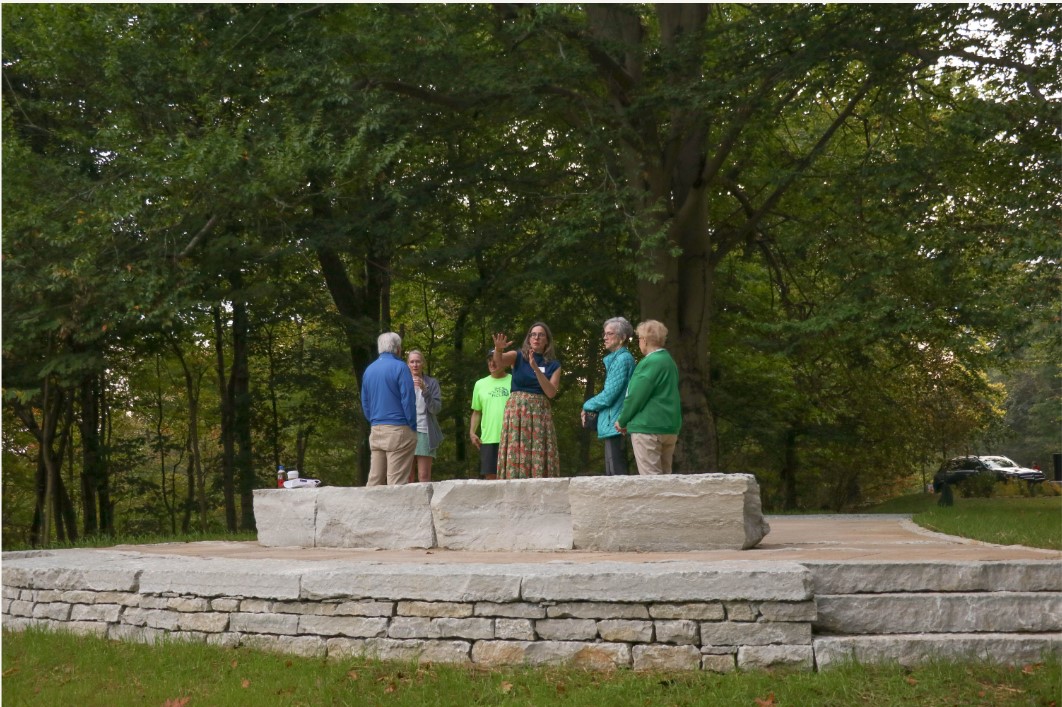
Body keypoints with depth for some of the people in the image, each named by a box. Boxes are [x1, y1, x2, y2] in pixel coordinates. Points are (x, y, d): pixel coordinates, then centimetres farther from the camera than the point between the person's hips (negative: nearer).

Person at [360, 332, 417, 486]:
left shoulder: (369, 369, 12)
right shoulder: (400, 367, -8)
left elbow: (365, 403, 17)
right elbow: (408, 400, -11)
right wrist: (413, 427, -3)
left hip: (375, 431, 6)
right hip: (398, 429, -6)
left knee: (375, 480, 7)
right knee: (396, 482, -6)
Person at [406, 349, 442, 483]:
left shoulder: (432, 383, 7)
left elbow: (436, 408, -3)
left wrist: (425, 390, -14)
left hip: (424, 433, -2)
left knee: (424, 476, -8)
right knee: (408, 476, -2)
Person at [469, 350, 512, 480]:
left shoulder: (514, 382, 2)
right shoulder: (480, 384, 14)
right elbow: (477, 411, 19)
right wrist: (472, 431, 6)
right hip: (488, 439, 3)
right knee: (490, 476, 3)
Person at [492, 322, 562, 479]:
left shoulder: (553, 365, 10)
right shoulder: (518, 356, 7)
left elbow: (551, 393, -3)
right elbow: (498, 361, -13)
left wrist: (536, 368, -13)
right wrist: (498, 348, -36)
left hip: (541, 413, 1)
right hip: (516, 411, -1)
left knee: (541, 459, -5)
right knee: (515, 455, -9)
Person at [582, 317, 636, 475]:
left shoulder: (622, 359, -13)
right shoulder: (614, 359, 18)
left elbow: (608, 395, -17)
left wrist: (587, 407, -2)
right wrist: (592, 409, 10)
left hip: (615, 425, -10)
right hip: (613, 426, 10)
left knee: (616, 474, -10)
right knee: (613, 475, 11)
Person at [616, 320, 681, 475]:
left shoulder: (651, 362, -14)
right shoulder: (668, 360, 14)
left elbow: (636, 396, -15)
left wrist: (622, 421, -2)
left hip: (648, 428, -9)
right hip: (669, 427, 9)